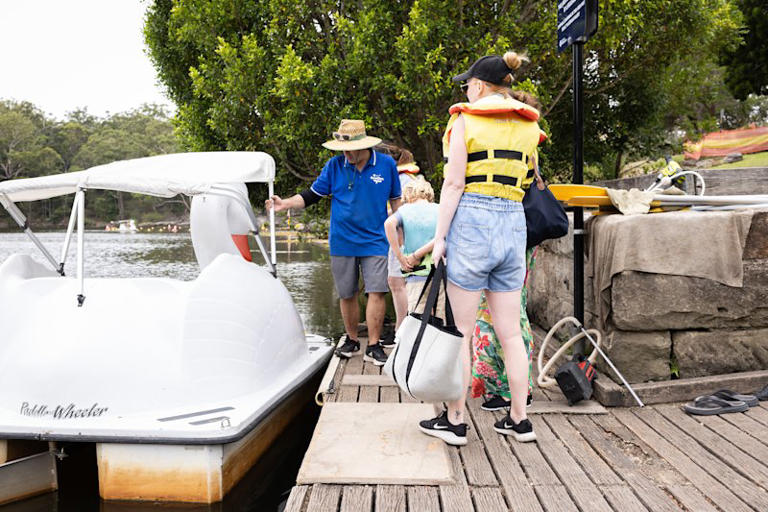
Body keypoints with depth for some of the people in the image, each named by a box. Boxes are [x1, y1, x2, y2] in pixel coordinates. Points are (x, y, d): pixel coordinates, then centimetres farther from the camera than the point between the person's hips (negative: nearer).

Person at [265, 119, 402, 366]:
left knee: (377, 292, -9)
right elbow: (312, 195, 2)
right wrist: (286, 204, -13)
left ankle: (373, 346, 1)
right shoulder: (334, 165, -1)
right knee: (346, 295, 8)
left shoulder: (386, 164, -1)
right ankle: (352, 340, 27)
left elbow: (395, 199, 10)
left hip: (374, 241, -1)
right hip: (342, 243, 1)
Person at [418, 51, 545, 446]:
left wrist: (440, 237, -6)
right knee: (510, 332, 12)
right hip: (514, 225, 6)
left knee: (459, 331, 3)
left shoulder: (465, 120, -2)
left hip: (472, 221, -5)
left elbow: (454, 183, -8)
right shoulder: (529, 126, 14)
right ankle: (519, 419, 19)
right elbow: (527, 183, 12)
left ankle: (454, 420, 11)